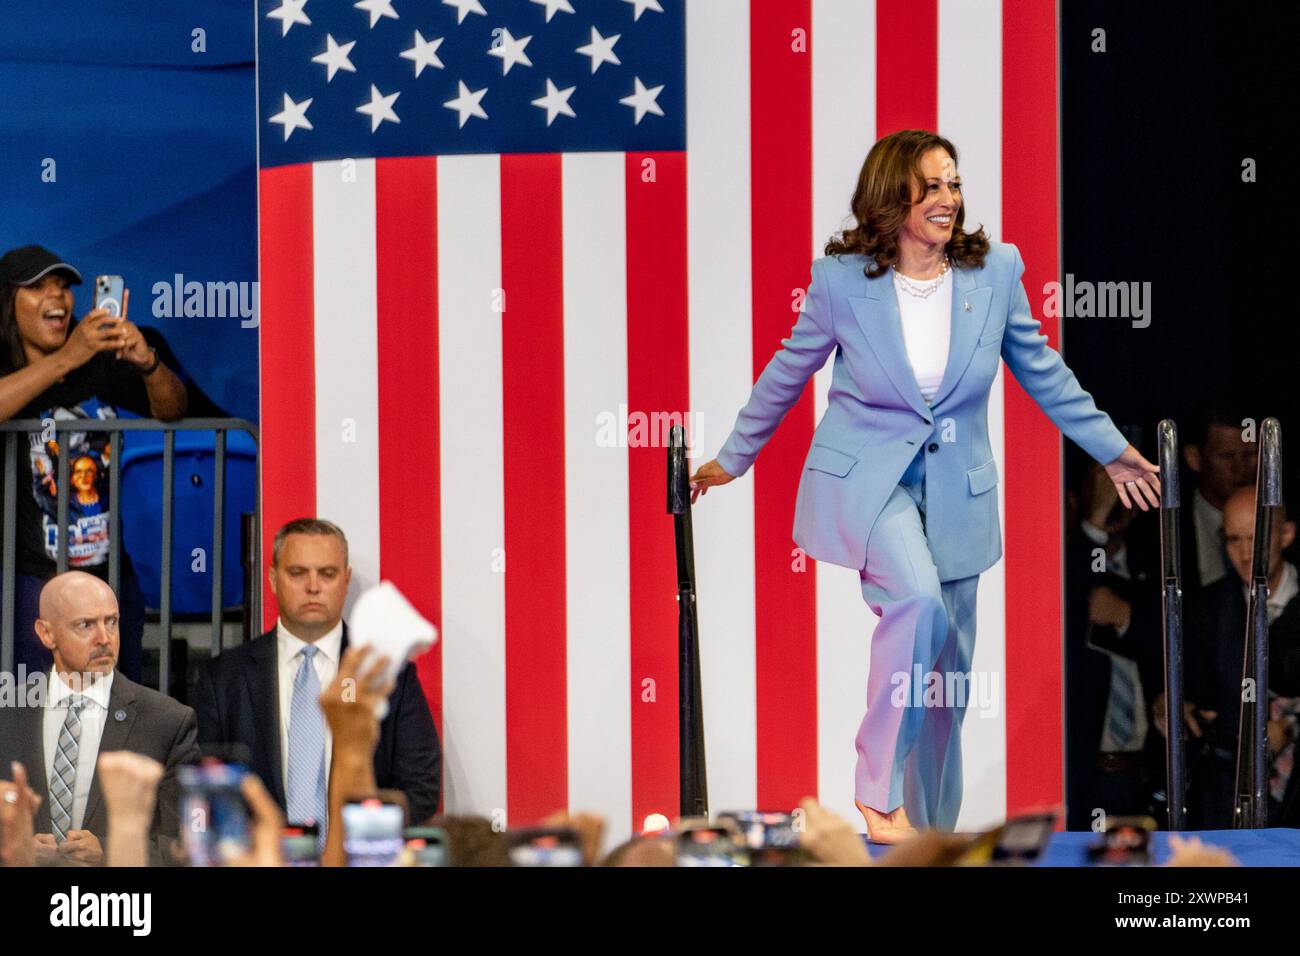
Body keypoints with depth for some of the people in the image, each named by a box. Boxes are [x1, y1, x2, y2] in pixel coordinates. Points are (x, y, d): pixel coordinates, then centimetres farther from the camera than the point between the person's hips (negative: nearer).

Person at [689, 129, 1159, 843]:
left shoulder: (996, 271, -3)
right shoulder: (841, 279, -9)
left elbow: (1041, 371, 12)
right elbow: (788, 372, 6)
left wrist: (1112, 449, 18)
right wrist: (732, 458, 15)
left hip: (955, 491, 4)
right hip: (866, 479, -4)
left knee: (946, 674, 7)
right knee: (919, 600, -30)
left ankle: (934, 831, 21)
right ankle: (878, 789, -19)